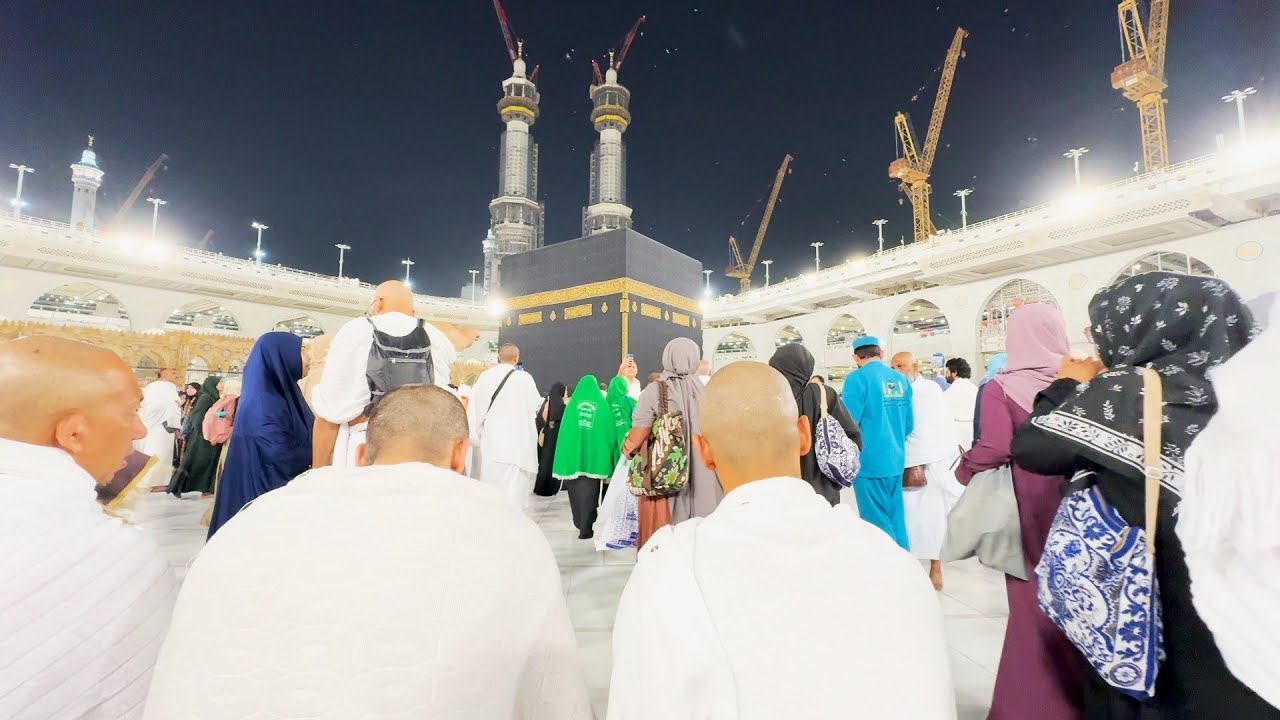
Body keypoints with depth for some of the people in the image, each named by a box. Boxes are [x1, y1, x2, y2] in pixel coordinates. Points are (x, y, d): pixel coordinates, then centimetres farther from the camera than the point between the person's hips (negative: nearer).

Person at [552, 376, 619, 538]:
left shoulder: (572, 403, 4)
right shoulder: (602, 404, 1)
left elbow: (565, 429, 5)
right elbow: (609, 431, 1)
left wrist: (566, 457, 10)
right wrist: (607, 453, 9)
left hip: (572, 453, 2)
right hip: (594, 454, -2)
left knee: (576, 490, 16)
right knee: (589, 491, 1)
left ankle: (580, 523, 28)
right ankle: (585, 527, -2)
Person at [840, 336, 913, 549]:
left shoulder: (857, 378, -13)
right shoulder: (900, 379, 6)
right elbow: (909, 424, 11)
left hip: (870, 461, -6)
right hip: (895, 460, 7)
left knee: (877, 523, 3)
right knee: (896, 518, 17)